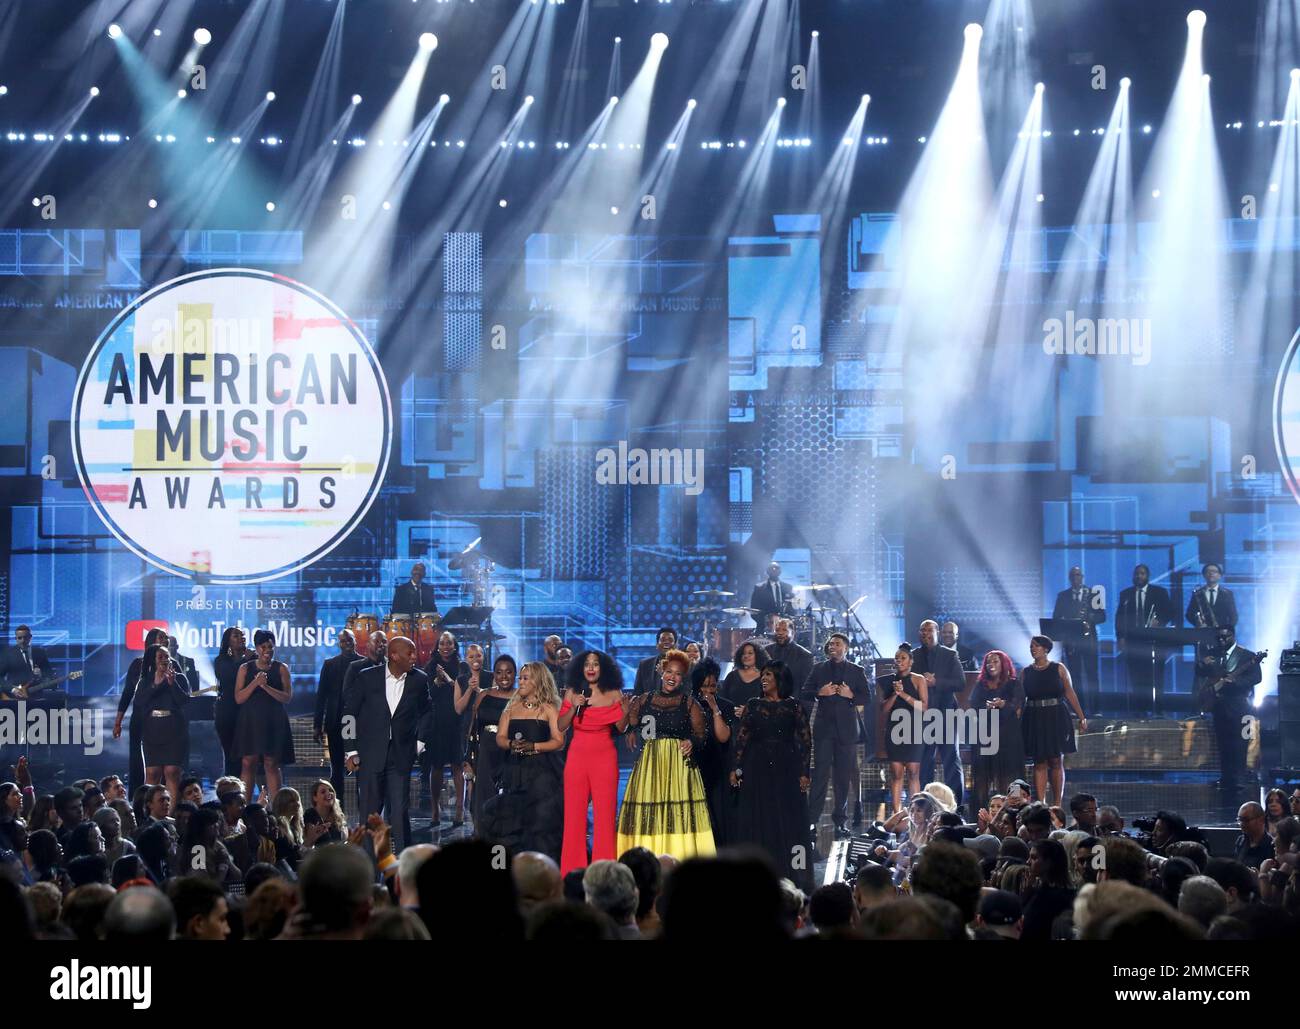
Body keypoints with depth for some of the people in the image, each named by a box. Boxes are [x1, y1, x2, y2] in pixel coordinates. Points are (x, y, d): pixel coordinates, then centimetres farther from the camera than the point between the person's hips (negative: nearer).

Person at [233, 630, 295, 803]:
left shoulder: (281, 669, 5)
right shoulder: (245, 669, 8)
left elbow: (287, 697, -4)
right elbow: (238, 698, 0)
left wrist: (266, 686, -15)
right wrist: (255, 683, -13)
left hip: (273, 723, -1)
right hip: (250, 722, 1)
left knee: (271, 765, -2)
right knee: (248, 764, -3)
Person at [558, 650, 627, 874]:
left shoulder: (613, 694, 5)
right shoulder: (572, 693, 9)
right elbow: (561, 727, 7)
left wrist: (625, 710, -15)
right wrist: (574, 708, -6)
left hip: (605, 757, -1)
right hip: (577, 756, 2)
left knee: (605, 813, -4)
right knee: (574, 813, -1)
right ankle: (572, 871, 4)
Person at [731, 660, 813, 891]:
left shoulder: (793, 706, 1)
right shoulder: (754, 705, 7)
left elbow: (805, 740, -1)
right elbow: (741, 737, 5)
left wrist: (804, 772, -7)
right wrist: (735, 768, -2)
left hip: (786, 769, -2)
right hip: (757, 769, 2)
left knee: (788, 820, -1)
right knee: (757, 820, 2)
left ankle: (789, 875, 3)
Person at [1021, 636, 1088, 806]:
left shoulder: (1059, 669, 2)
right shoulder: (1026, 672, 7)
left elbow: (1070, 694, 1)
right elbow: (1021, 699, 7)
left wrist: (1081, 717, -2)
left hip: (1056, 719, -1)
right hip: (1034, 720, 1)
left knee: (1056, 761, 0)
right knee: (1039, 763, 0)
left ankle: (1057, 805, 4)